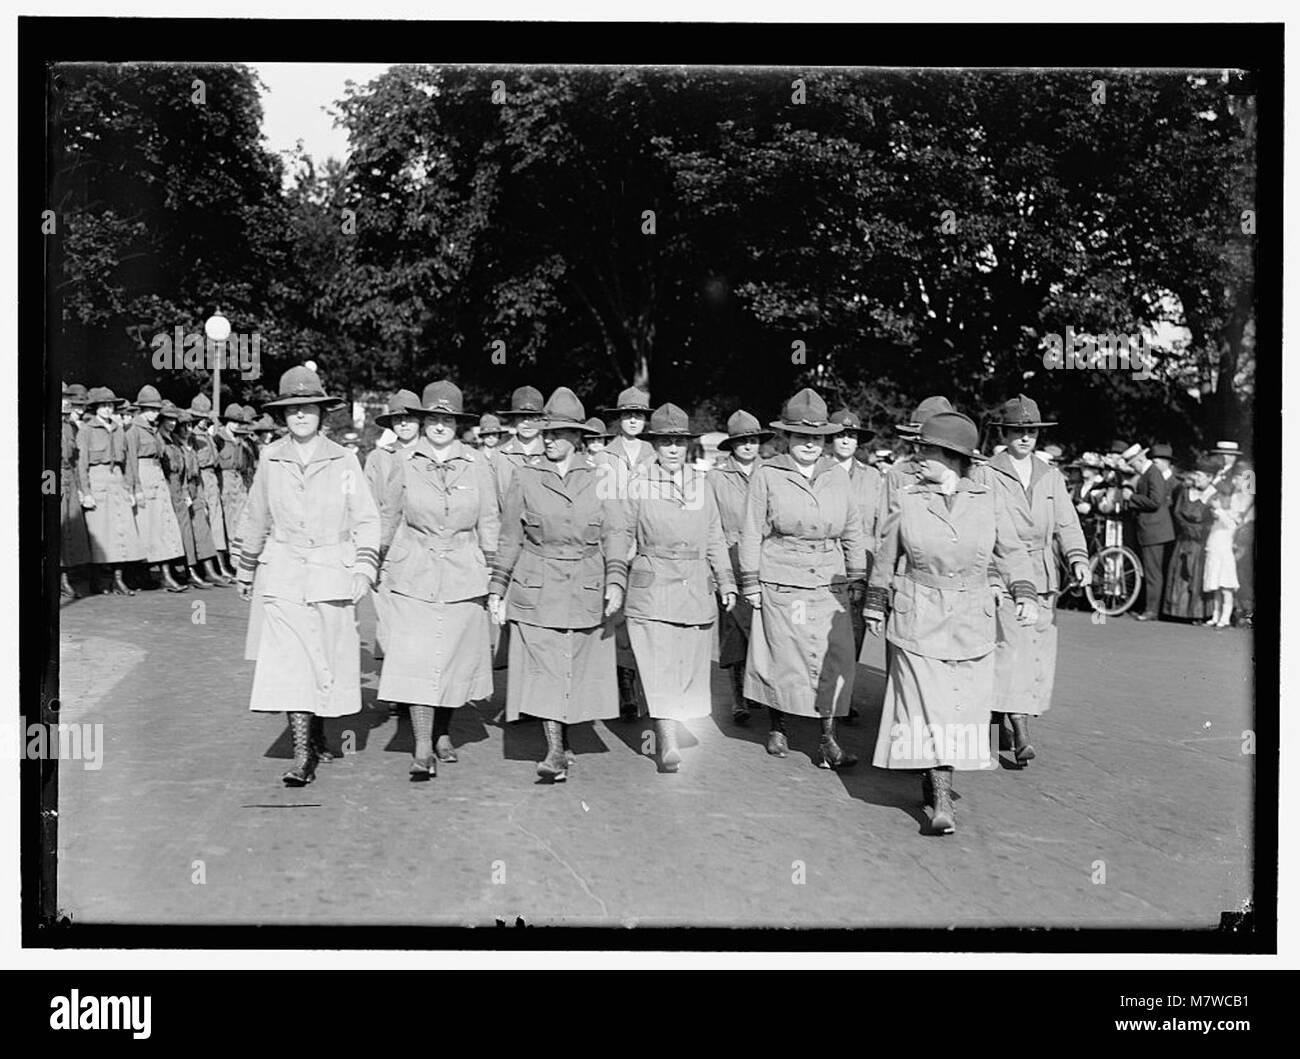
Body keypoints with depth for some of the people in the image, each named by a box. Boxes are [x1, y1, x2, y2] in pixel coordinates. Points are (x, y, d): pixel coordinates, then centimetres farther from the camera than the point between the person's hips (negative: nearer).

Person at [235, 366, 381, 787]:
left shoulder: (344, 461, 0)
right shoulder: (270, 460, 4)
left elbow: (366, 520, 3)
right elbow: (255, 520, 15)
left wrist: (364, 570, -7)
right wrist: (246, 572, 21)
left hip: (333, 576, 0)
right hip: (283, 577, 0)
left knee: (328, 661, 8)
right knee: (289, 660, -9)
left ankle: (317, 736, 31)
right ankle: (302, 756, -7)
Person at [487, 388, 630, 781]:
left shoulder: (599, 476, 4)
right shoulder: (525, 476, 3)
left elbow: (617, 533, 2)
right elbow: (509, 539, 8)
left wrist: (616, 582, -10)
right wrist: (497, 589, 7)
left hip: (586, 590, 1)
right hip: (536, 588, -1)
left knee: (578, 668, 8)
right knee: (542, 667, -8)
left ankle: (563, 741, 25)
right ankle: (555, 751, -4)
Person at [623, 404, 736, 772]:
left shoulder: (702, 484, 9)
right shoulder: (638, 486, 0)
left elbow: (715, 539, 14)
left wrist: (726, 582, 8)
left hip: (696, 589, 4)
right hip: (652, 588, -4)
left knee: (690, 667, 8)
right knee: (659, 666, -10)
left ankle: (663, 731, 24)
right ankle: (668, 746, -10)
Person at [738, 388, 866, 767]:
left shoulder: (838, 475, 8)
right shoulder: (767, 475, -1)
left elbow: (853, 531, 13)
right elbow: (752, 533, 1)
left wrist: (857, 578, 10)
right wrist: (750, 585, -1)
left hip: (830, 585, 3)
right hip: (781, 583, -2)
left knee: (834, 659, -4)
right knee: (782, 657, 6)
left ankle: (829, 742, 2)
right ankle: (777, 728, 26)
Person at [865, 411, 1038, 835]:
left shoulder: (989, 500, 2)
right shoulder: (905, 501, 1)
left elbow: (1011, 552, 9)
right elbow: (886, 558, 8)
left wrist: (1025, 595, -3)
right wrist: (875, 606, 11)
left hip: (972, 623, 2)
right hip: (918, 620, -1)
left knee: (964, 704, 6)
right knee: (927, 705, -5)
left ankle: (936, 778, 28)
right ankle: (941, 800, 2)